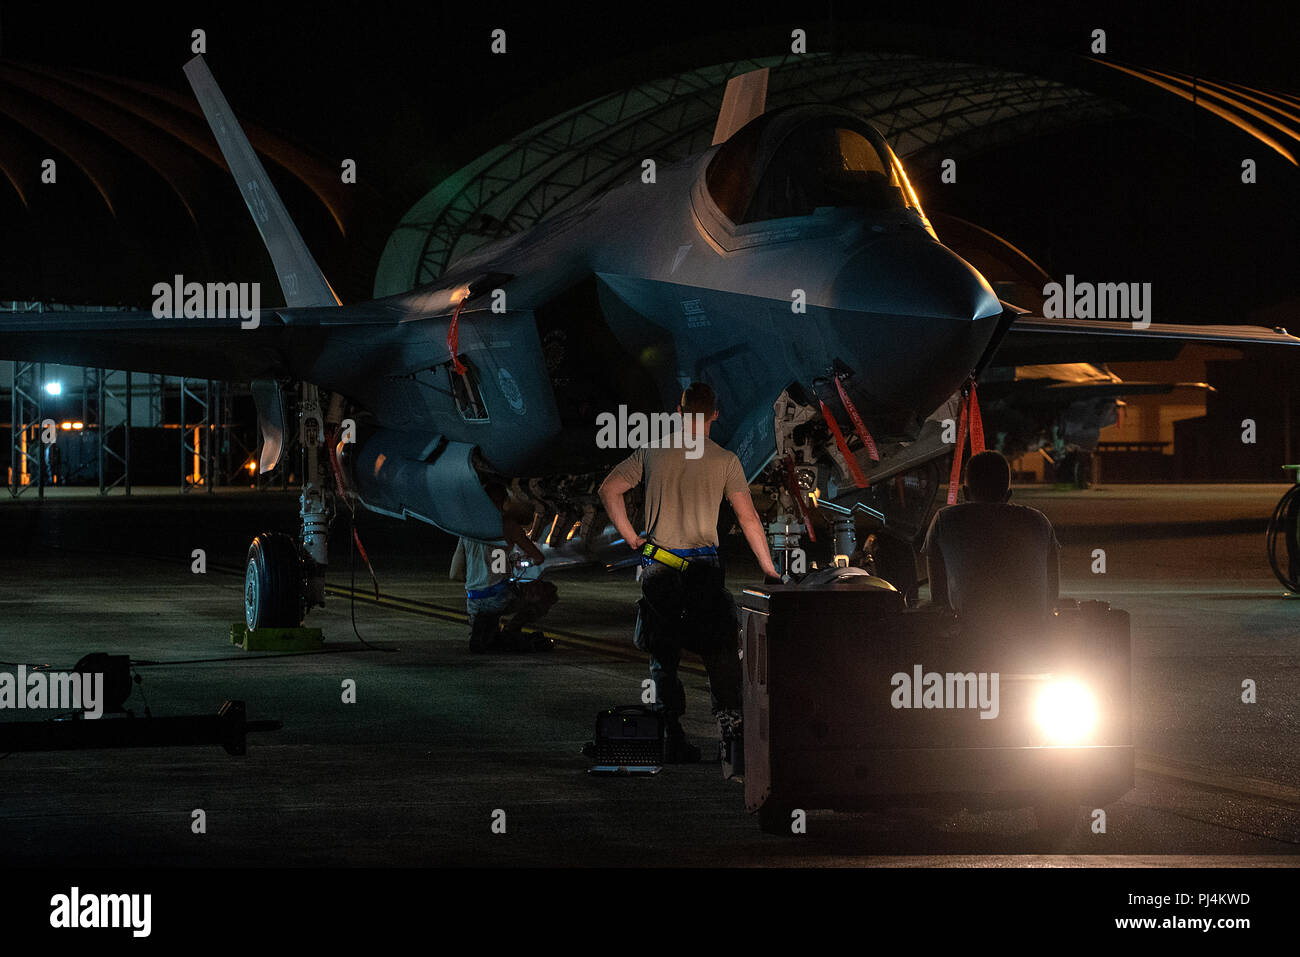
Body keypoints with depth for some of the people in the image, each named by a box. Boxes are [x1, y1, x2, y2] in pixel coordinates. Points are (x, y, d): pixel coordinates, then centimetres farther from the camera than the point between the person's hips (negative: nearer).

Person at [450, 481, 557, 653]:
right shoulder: (506, 524, -3)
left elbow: (455, 573, 16)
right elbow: (539, 558, 1)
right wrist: (532, 559, 25)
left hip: (474, 600, 7)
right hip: (499, 596, -7)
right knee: (548, 592, 13)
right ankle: (512, 630, -2)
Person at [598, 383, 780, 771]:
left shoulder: (654, 453, 4)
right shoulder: (725, 461, -1)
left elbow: (609, 489, 3)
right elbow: (748, 517, -2)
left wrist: (630, 537, 7)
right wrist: (769, 569, 4)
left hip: (658, 565, 2)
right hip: (704, 569, -2)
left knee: (663, 656, 10)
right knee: (720, 655, 0)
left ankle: (673, 739, 9)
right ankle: (731, 730, -15)